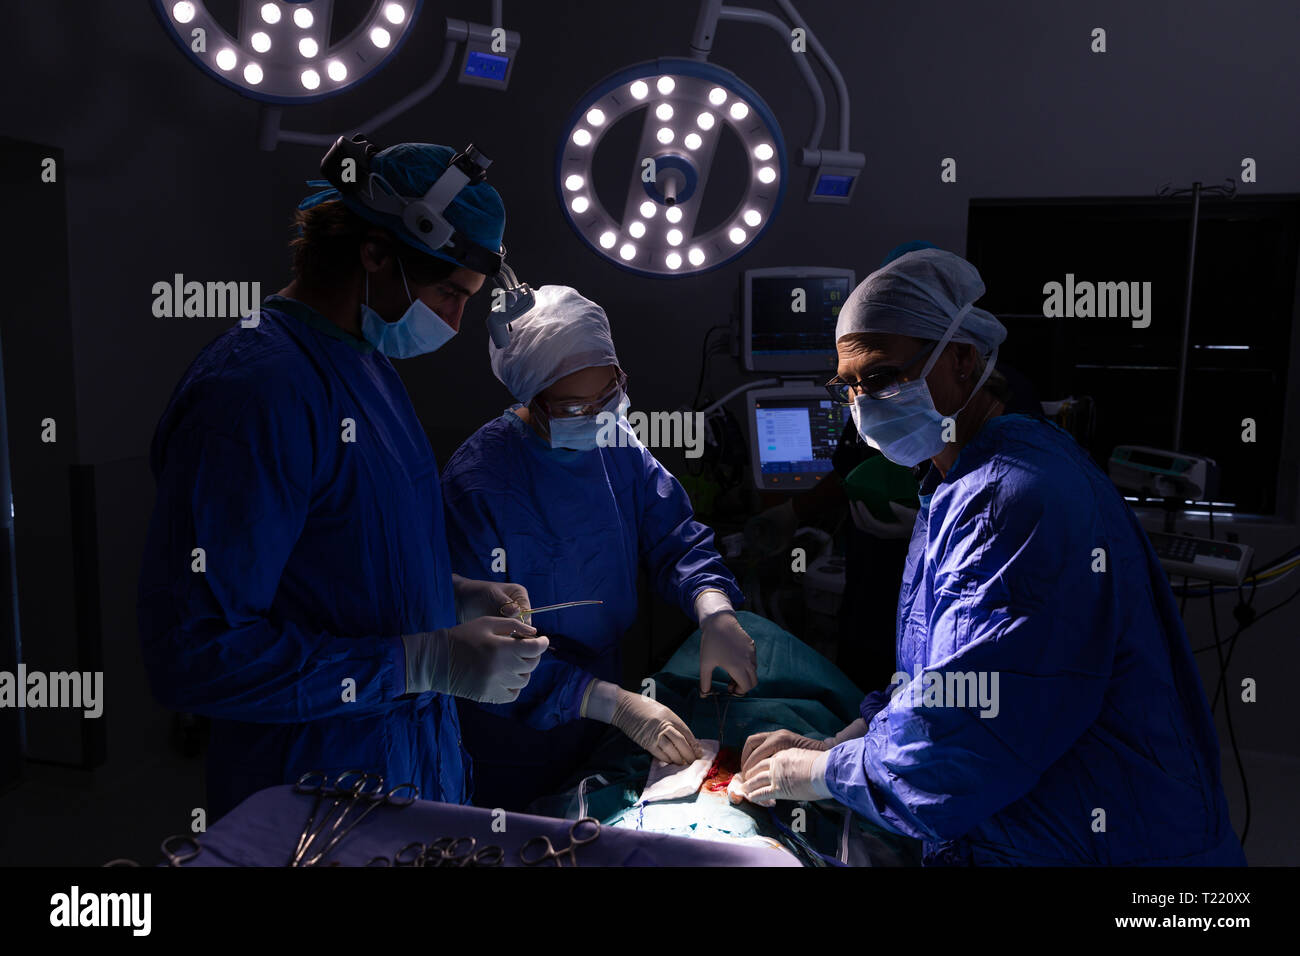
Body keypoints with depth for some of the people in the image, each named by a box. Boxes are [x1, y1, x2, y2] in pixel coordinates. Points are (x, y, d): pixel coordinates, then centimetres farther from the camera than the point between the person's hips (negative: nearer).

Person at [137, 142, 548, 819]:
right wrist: (425, 664, -26)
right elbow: (193, 655, -26)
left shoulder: (370, 363, 8)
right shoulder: (253, 389, -24)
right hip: (320, 790, -8)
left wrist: (454, 596, 3)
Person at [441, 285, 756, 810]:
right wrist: (616, 704, -32)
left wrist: (715, 611, -23)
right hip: (516, 731, -5)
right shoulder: (477, 481, -26)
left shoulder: (615, 441, -6)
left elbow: (673, 533, -2)